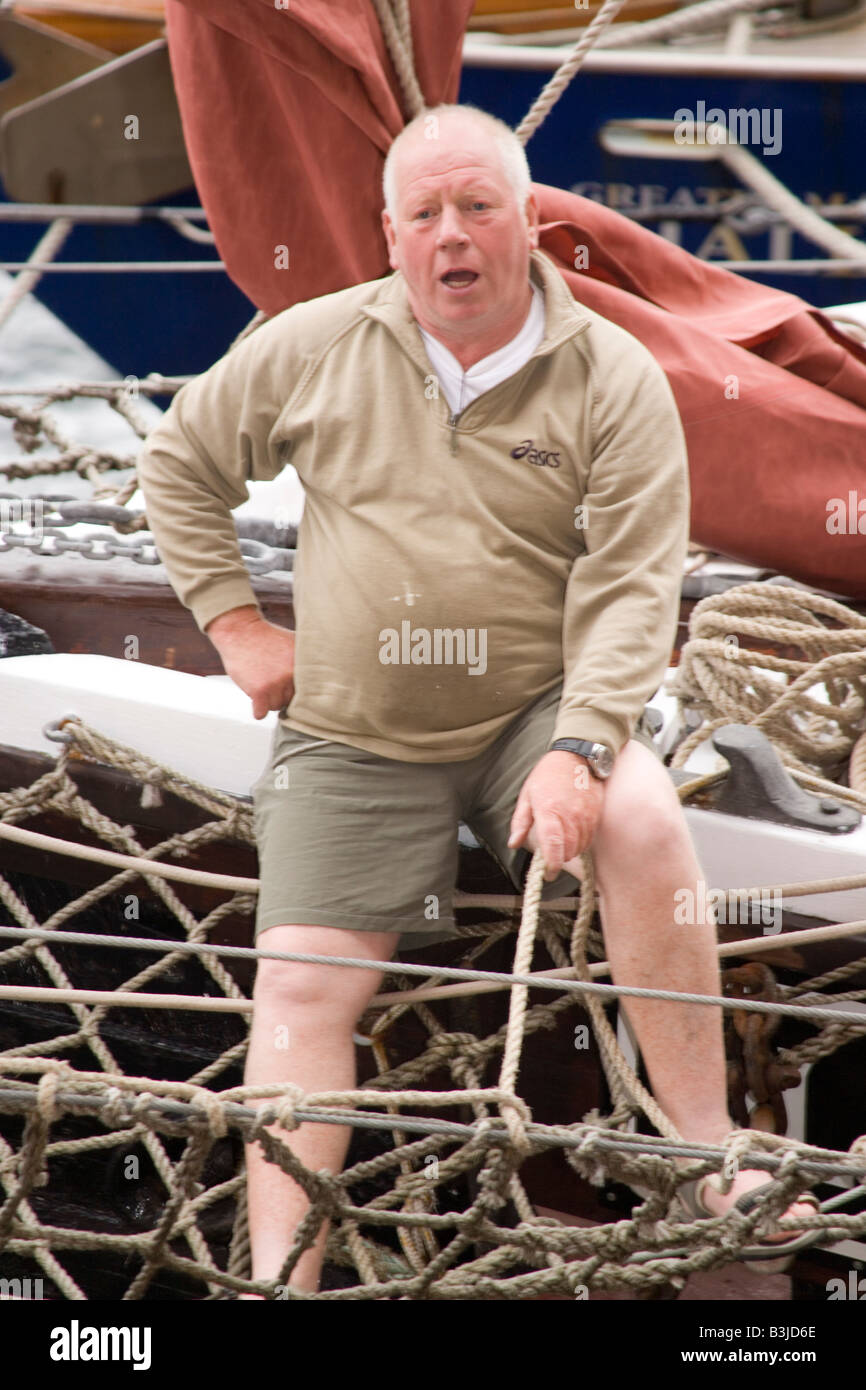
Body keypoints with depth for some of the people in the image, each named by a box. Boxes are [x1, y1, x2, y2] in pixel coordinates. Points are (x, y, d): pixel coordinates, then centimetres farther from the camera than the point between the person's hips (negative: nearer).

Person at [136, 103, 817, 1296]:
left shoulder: (613, 381, -6)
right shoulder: (314, 350, 0)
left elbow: (630, 587, -13)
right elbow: (180, 462, 15)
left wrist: (578, 750, -26)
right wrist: (234, 624, 6)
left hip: (534, 713, -2)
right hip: (350, 740, 2)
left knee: (645, 823, -31)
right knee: (302, 985, -10)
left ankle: (710, 1163, -22)